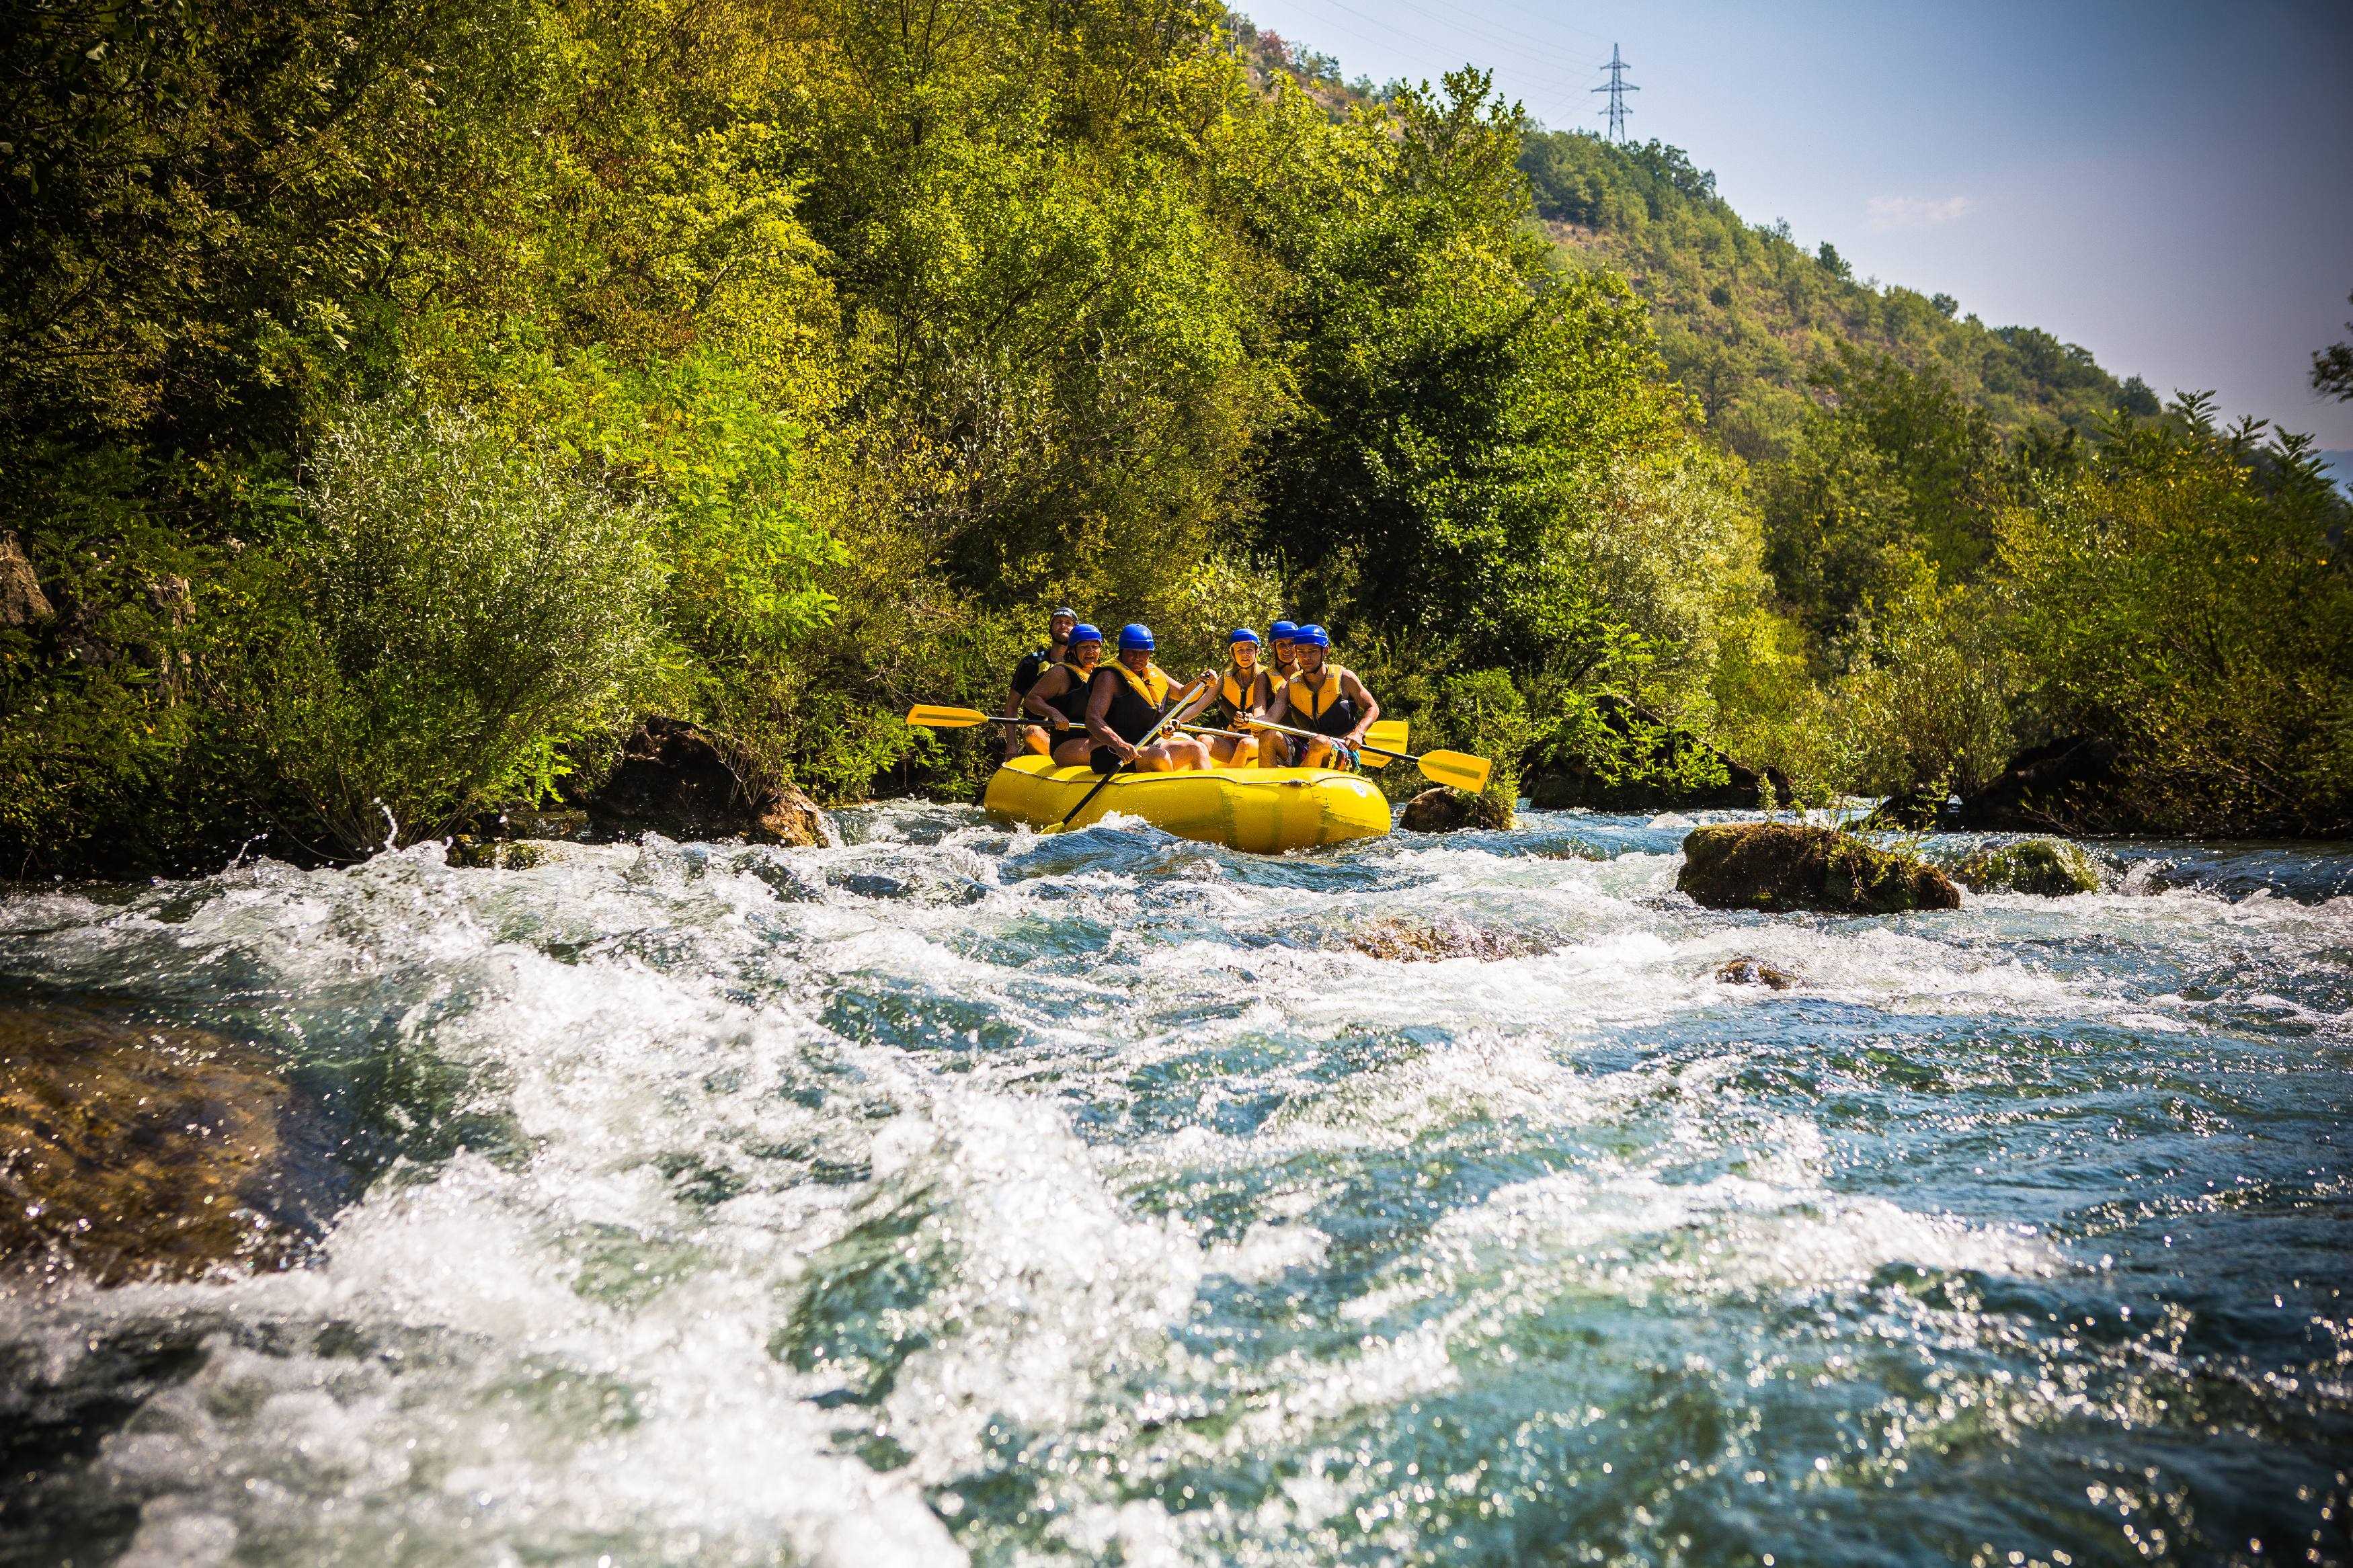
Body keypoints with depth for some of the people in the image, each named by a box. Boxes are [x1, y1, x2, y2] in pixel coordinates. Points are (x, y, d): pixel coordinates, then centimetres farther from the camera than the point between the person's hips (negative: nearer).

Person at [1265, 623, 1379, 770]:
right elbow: (1271, 718, -8)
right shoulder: (1289, 687, 7)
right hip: (1305, 754, 3)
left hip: (1343, 755, -3)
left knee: (1320, 742, -37)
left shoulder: (1344, 678, 0)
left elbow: (1372, 708, 9)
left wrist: (1358, 733, -11)